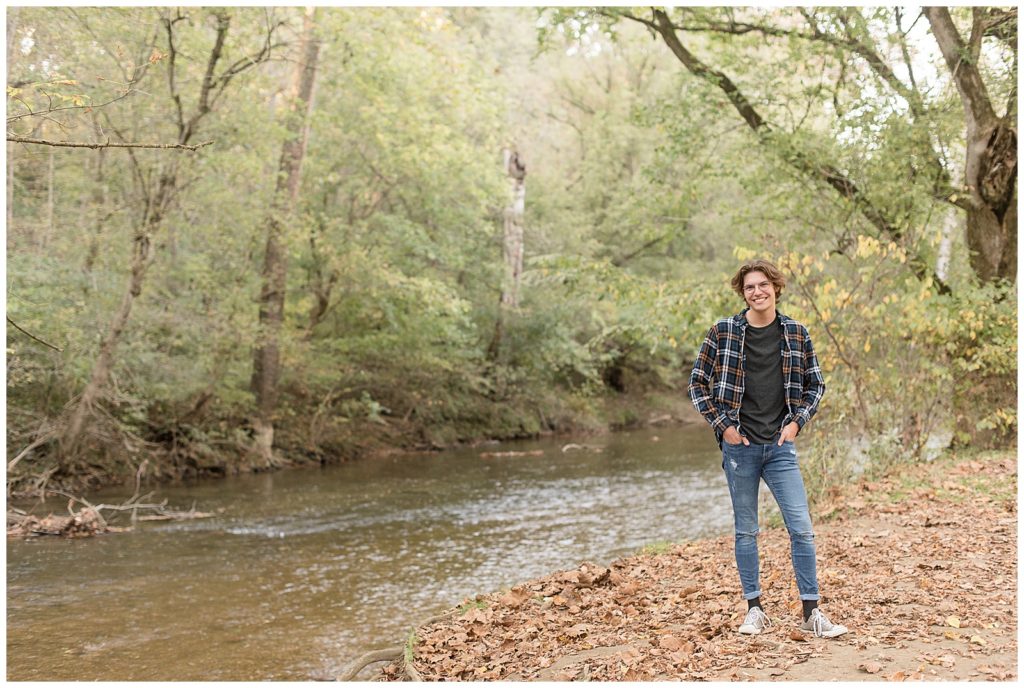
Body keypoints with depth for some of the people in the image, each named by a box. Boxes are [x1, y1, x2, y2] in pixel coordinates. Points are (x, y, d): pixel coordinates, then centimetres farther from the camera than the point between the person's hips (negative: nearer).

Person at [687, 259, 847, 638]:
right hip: (739, 446, -1)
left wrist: (797, 421, -1)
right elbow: (698, 382, 2)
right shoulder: (723, 332, -3)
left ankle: (811, 612, 8)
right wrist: (721, 424, -5)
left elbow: (815, 384, 12)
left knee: (801, 528, -2)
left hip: (780, 446, 1)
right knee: (745, 531, 8)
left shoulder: (796, 333, 3)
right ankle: (754, 610, 19)